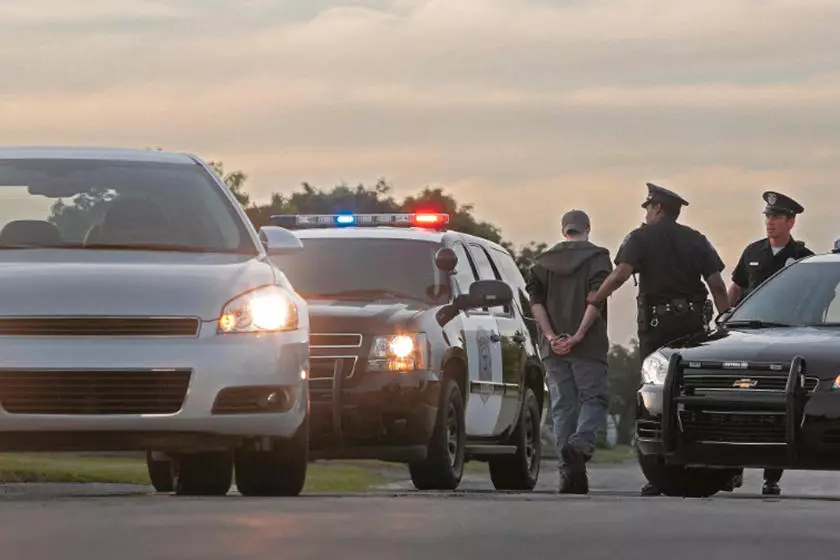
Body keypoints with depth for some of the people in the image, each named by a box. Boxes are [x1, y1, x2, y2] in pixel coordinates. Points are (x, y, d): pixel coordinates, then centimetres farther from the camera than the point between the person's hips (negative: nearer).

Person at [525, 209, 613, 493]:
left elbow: (535, 300, 2)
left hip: (554, 347, 3)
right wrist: (578, 336, -14)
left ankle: (569, 472, 0)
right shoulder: (597, 258, 2)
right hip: (589, 348, -3)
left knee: (562, 407, 5)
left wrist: (551, 336, -5)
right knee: (594, 398, 1)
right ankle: (580, 443, -27)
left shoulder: (544, 261, 14)